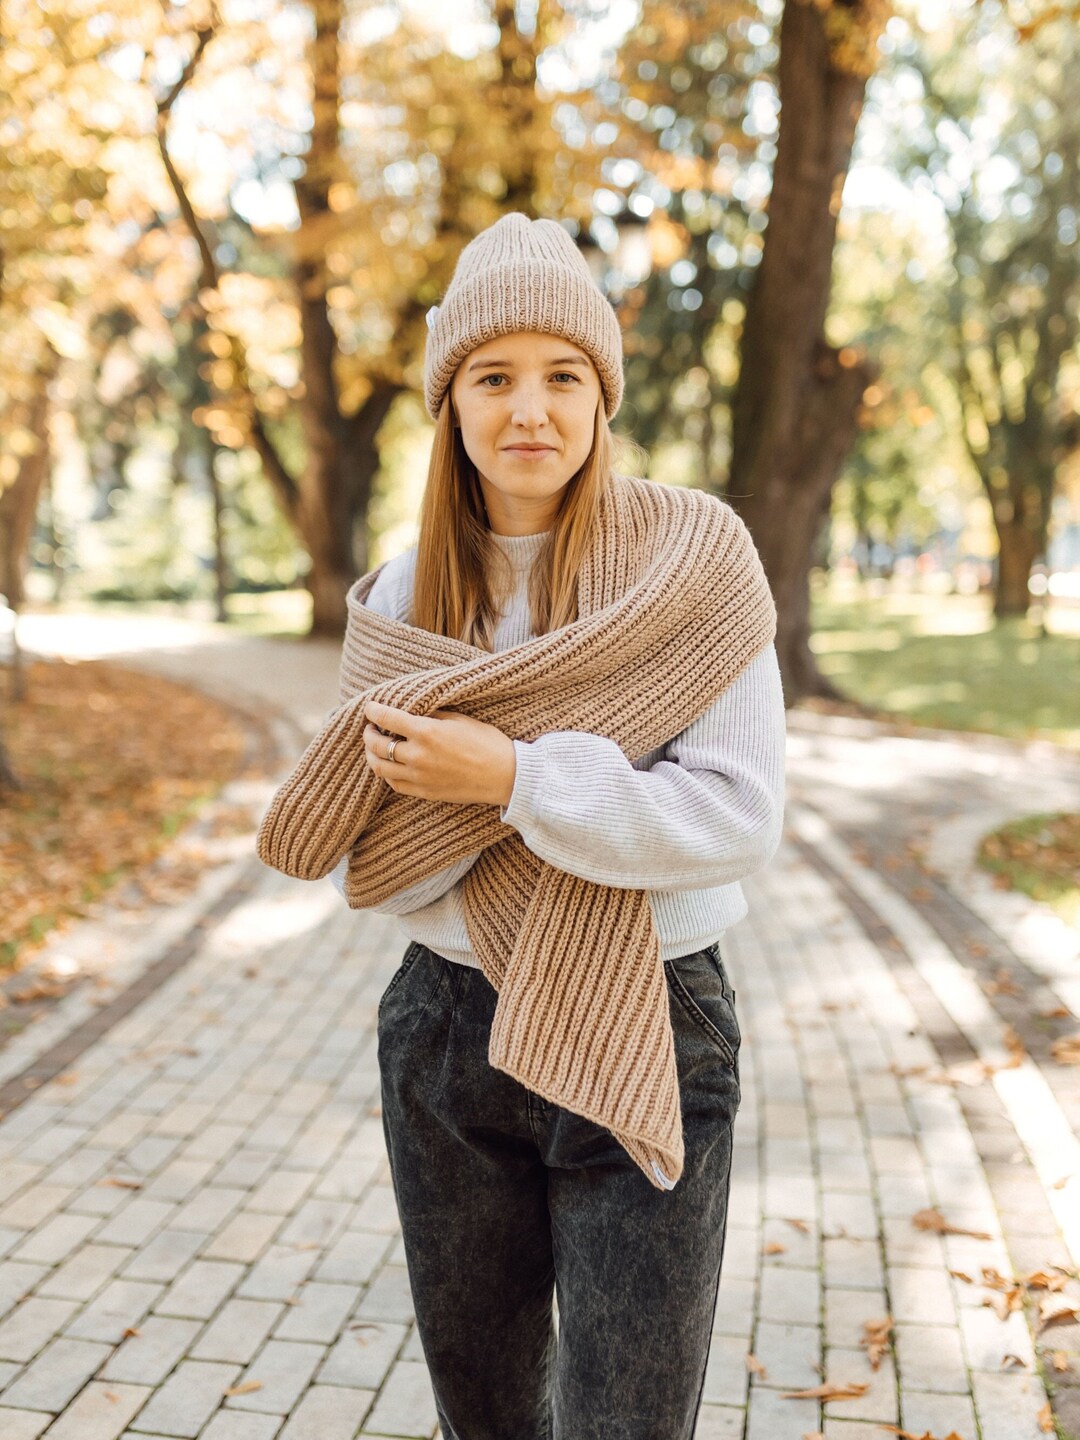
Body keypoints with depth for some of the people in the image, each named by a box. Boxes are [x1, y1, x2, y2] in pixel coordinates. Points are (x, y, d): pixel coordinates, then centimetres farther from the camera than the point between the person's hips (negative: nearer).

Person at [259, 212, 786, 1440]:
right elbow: (360, 864, -2)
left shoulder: (687, 557, -10)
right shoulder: (402, 598, 1)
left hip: (648, 1038, -3)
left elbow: (738, 818, -16)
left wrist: (510, 774, -23)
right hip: (447, 1033, 4)